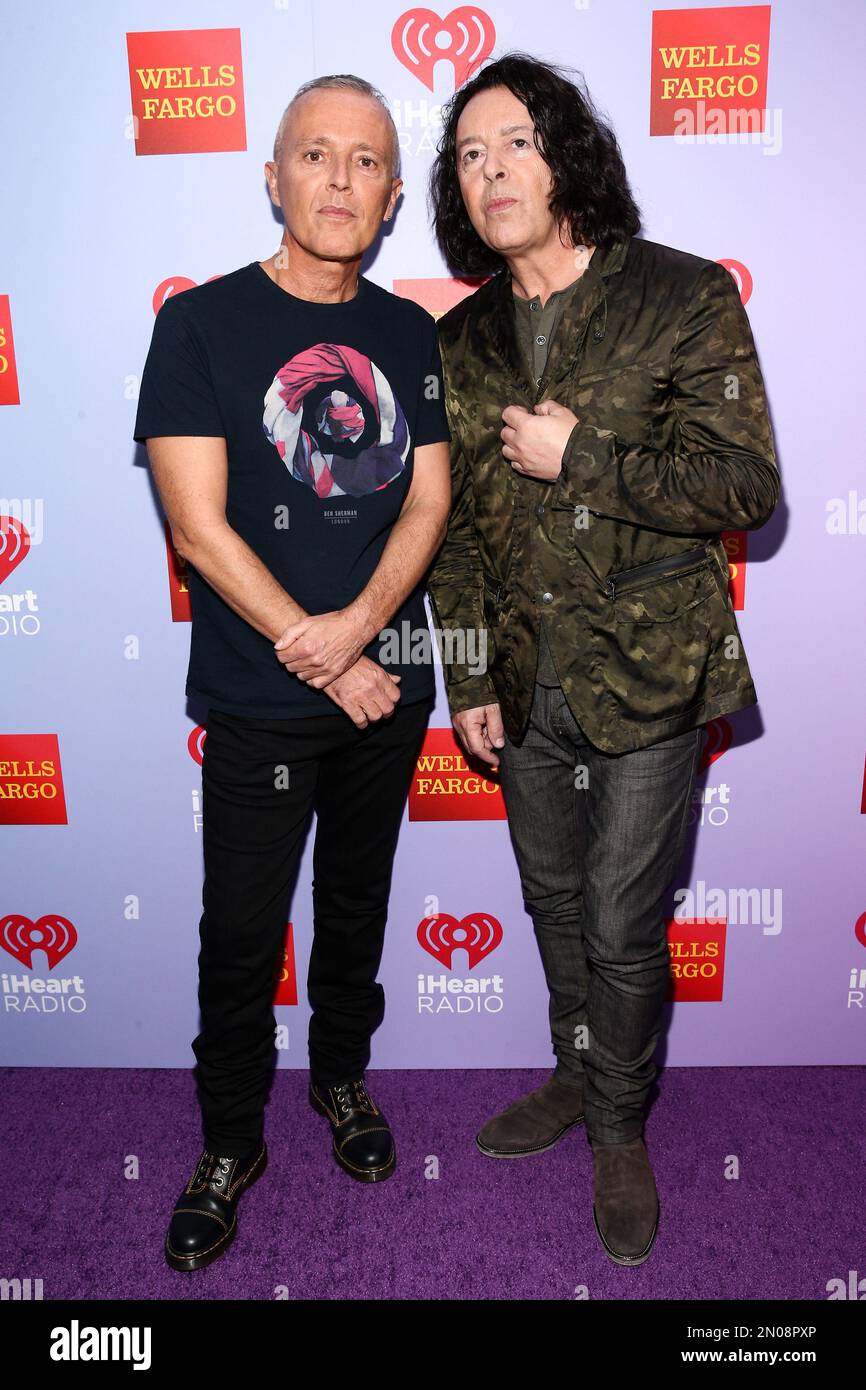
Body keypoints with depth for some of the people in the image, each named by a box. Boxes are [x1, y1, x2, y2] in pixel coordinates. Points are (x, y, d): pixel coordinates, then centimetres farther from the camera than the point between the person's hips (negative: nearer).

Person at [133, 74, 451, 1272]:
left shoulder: (410, 335, 7)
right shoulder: (202, 322, -5)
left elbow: (428, 501, 3)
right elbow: (200, 525, -12)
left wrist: (357, 623, -15)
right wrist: (328, 665, -13)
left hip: (387, 686, 4)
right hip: (259, 703, -3)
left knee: (358, 903, 18)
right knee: (242, 933, 6)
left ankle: (343, 1074, 43)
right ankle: (231, 1142, 30)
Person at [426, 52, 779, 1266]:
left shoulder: (686, 298, -6)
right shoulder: (463, 339, 6)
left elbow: (746, 485, -11)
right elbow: (454, 521, 8)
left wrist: (579, 459, -18)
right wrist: (469, 677, 5)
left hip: (648, 675, -4)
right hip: (525, 681, 5)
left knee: (622, 924, 5)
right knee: (554, 900, 19)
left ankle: (621, 1130, 31)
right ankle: (576, 1076, 44)